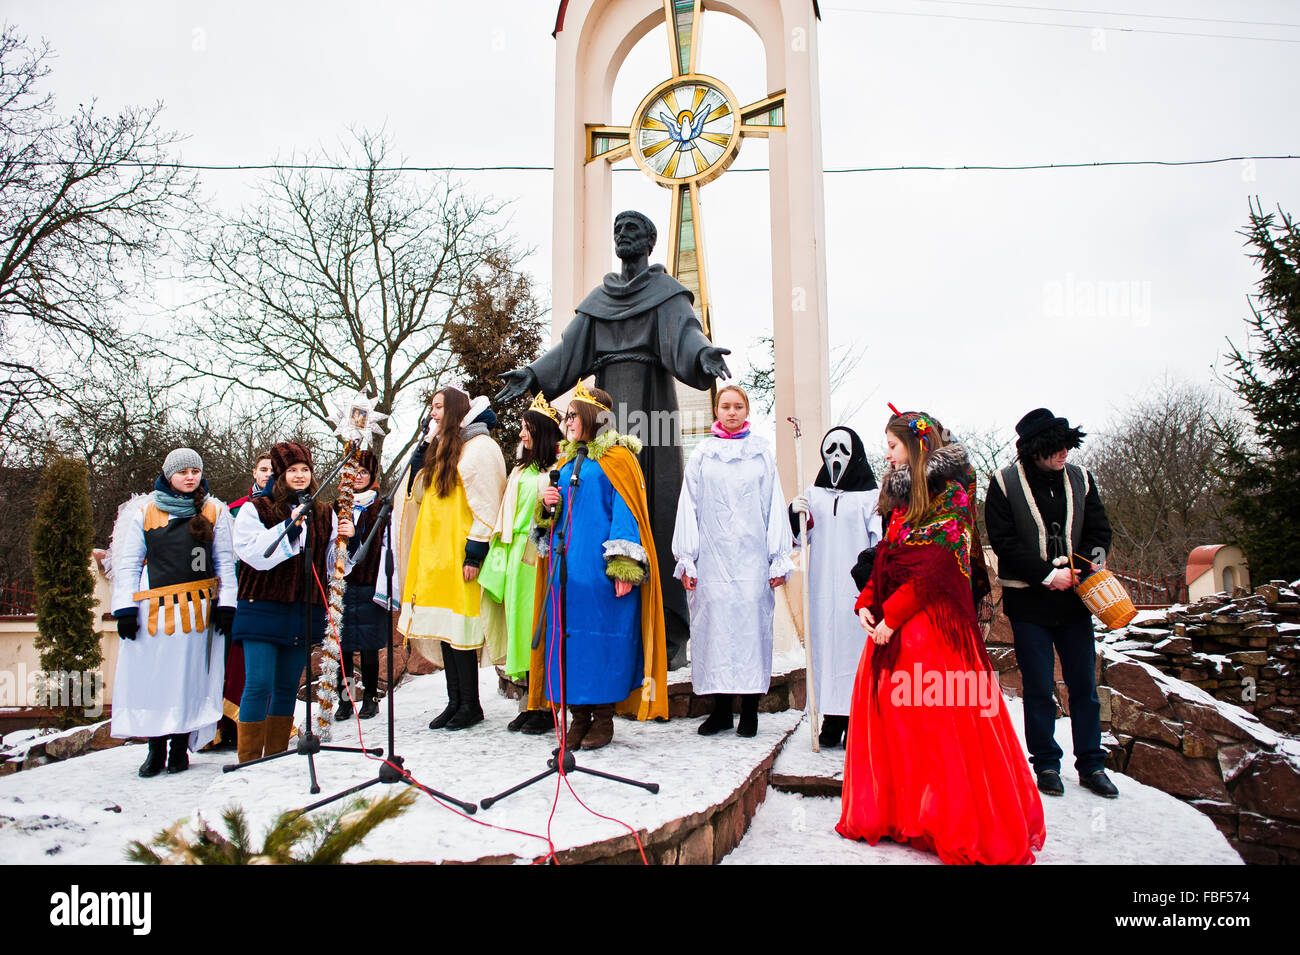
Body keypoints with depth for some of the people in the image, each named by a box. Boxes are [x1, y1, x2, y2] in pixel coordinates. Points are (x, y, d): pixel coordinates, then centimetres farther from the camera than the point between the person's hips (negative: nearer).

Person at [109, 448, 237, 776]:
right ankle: (156, 748, 15)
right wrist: (125, 608, -2)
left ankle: (181, 748, 15)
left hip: (197, 607, 0)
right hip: (154, 607, 0)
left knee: (189, 677, 4)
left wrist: (226, 603, 0)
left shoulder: (214, 511, 9)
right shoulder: (144, 511, 8)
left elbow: (225, 562, 9)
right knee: (151, 677, 2)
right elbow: (128, 563, 7)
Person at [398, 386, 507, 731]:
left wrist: (474, 553, -18)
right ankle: (455, 702, 17)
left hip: (459, 553, -9)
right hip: (435, 551, 9)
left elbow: (486, 506, -14)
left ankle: (470, 705, 6)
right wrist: (424, 448, 10)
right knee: (444, 628, 9)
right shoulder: (441, 447, 19)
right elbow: (420, 493, 17)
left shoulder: (480, 447, -8)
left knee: (459, 630, -6)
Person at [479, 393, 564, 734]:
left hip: (542, 557, -7)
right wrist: (502, 557, 14)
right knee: (523, 627, 8)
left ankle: (549, 708, 4)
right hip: (517, 558, 7)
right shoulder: (520, 470, 18)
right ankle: (531, 704, 15)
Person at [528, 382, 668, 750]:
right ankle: (579, 716, 14)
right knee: (568, 633, 5)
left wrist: (623, 566, -19)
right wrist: (549, 503, 3)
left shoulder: (616, 457, -3)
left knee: (600, 634, -4)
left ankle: (603, 719, 7)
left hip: (599, 566, -7)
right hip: (567, 564, 7)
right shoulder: (568, 460, 19)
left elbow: (625, 511, -11)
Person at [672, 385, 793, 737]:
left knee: (752, 623, -2)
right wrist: (686, 558, 1)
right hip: (712, 557, 1)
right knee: (714, 624, 0)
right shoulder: (702, 453, 11)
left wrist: (779, 559, 1)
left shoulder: (762, 452, 10)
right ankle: (721, 709, 11)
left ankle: (750, 709, 8)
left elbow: (775, 506, 7)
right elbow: (689, 507, 8)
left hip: (752, 557, 0)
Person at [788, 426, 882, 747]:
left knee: (855, 645, -5)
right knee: (825, 646, 2)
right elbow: (799, 538, 13)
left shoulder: (870, 495, 4)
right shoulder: (813, 494, 15)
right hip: (822, 587, 3)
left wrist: (884, 518, -23)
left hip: (856, 587, -3)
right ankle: (832, 721, 10)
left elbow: (879, 539, -3)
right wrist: (795, 513, -3)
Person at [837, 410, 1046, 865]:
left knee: (939, 723, -5)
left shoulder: (952, 493, -7)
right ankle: (897, 814, 19)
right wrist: (866, 603, 3)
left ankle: (958, 827, 8)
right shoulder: (903, 497, 19)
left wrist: (891, 616, -16)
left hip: (934, 626, -8)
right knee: (888, 719, 7)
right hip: (891, 628, 8)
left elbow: (936, 570, -15)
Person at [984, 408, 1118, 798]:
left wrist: (1092, 560, -9)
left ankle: (1091, 765, 21)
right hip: (1028, 601, -3)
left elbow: (1099, 529, 11)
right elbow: (1003, 543, -11)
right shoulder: (1005, 483, -7)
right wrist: (1047, 574, -16)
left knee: (1084, 685, 9)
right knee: (1039, 688, 5)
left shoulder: (1079, 478, 5)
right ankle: (1046, 764, 19)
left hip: (1073, 595, 4)